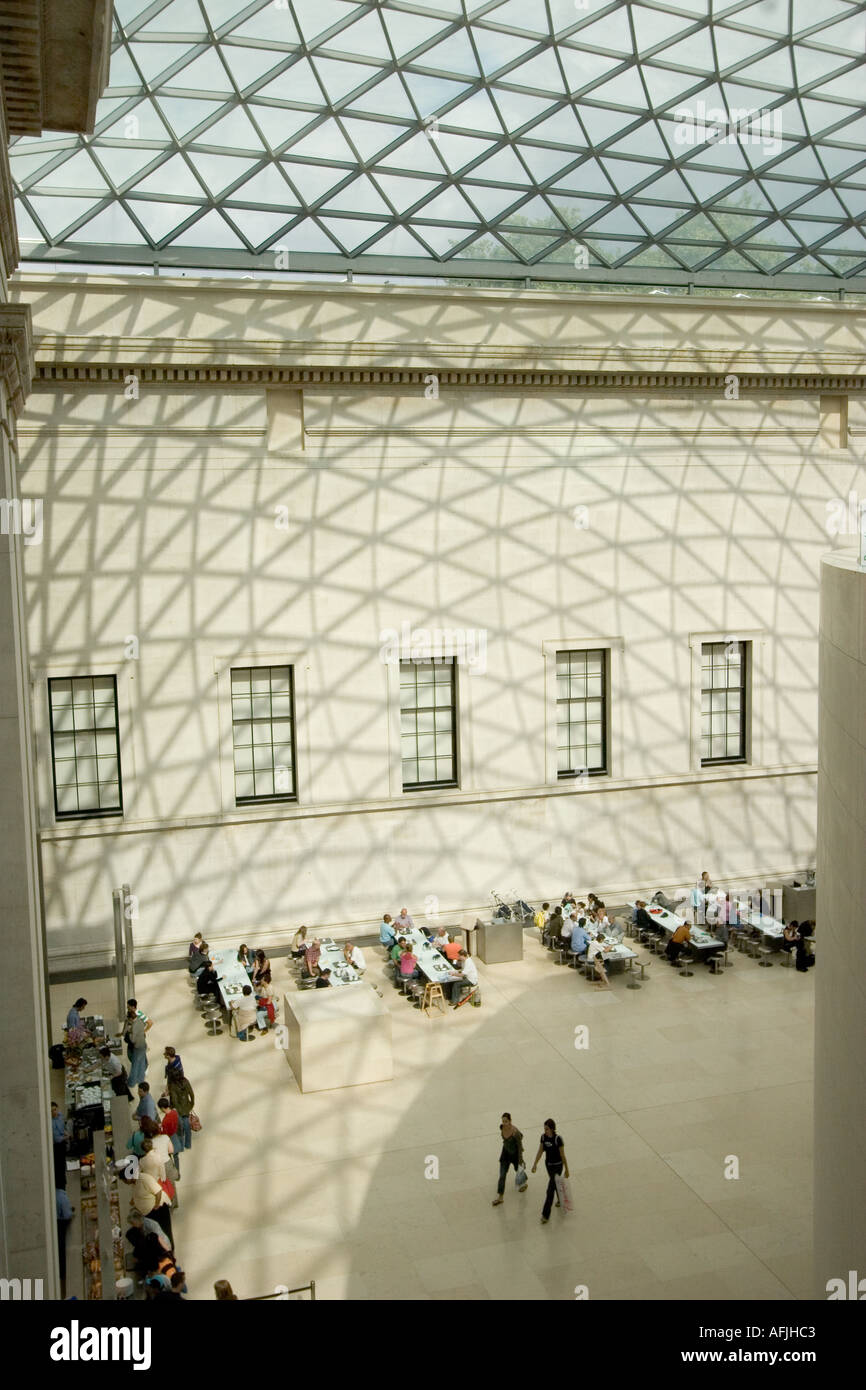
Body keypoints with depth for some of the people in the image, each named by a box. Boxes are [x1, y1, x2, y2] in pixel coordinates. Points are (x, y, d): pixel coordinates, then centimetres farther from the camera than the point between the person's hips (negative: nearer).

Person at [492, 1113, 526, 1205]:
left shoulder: (515, 1131, -33)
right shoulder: (501, 1127, -17)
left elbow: (520, 1146, -21)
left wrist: (520, 1160, -15)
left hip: (515, 1153, -4)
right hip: (506, 1152, 4)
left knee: (518, 1169, 23)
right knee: (502, 1175, -2)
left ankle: (524, 1183, 54)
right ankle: (499, 1196, 3)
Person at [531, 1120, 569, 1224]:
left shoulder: (557, 1139, -24)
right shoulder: (543, 1137, -8)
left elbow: (562, 1155, -16)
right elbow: (540, 1151, 3)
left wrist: (566, 1170, -8)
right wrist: (535, 1164, -3)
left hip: (557, 1166, -6)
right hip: (548, 1164, 6)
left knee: (550, 1190, -6)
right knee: (555, 1183, 25)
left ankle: (545, 1215, 0)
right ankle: (560, 1199, 52)